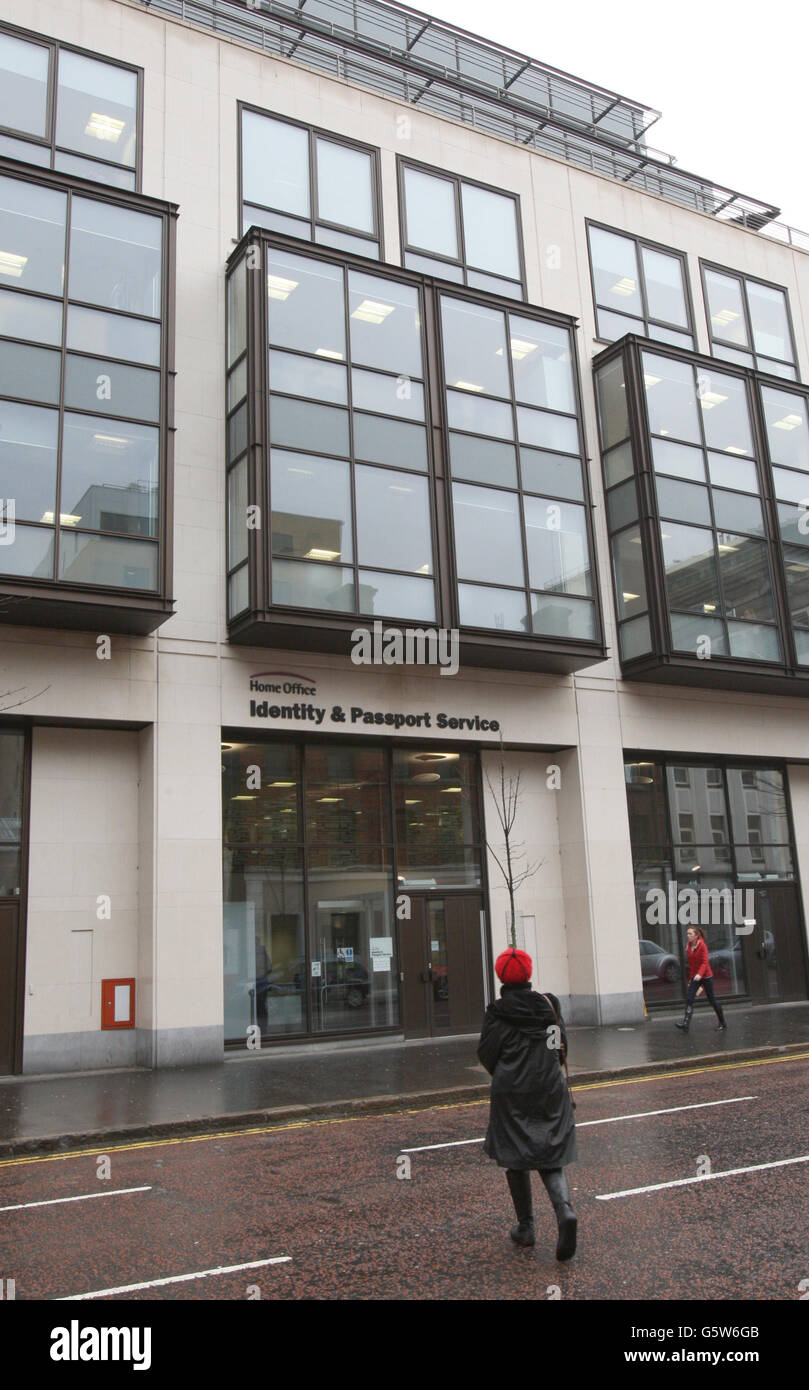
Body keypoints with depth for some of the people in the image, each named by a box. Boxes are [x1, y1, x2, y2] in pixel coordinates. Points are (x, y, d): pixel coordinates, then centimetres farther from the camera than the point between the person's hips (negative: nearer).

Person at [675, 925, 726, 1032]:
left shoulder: (702, 945, -15)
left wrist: (699, 974, -37)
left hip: (706, 976, -6)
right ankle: (685, 1024, -17)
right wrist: (690, 977, 15)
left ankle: (722, 1023, 23)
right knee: (689, 999, -9)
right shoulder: (689, 946, 4)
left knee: (712, 1000, 5)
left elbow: (705, 962, -22)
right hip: (694, 977, 6)